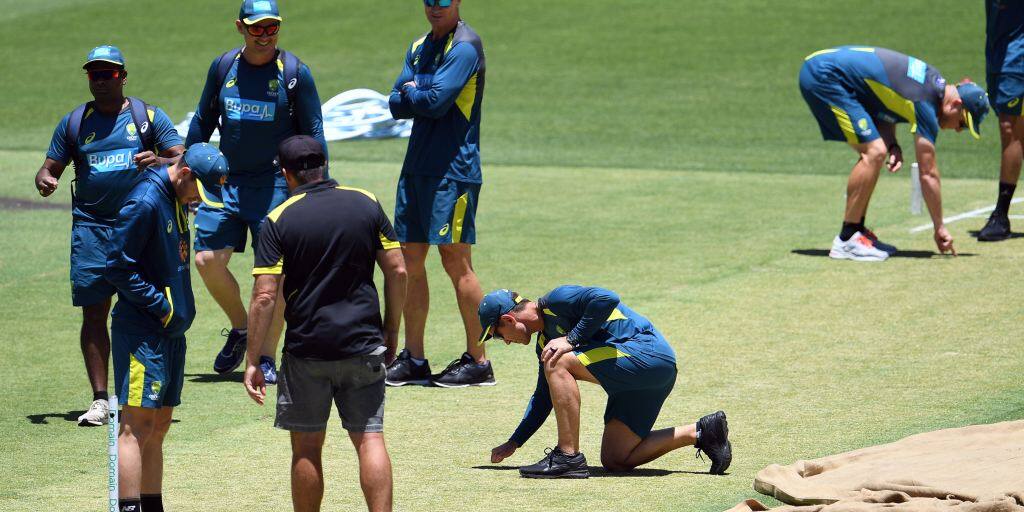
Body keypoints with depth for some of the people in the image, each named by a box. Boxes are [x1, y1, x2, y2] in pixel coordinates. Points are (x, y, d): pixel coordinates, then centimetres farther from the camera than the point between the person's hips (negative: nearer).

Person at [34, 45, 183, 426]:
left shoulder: (149, 117, 6)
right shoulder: (73, 122, 13)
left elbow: (182, 161, -1)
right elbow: (50, 168, 14)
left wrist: (157, 161, -23)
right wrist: (45, 181, -11)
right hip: (91, 227, 2)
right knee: (93, 311, -4)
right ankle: (99, 399, -1)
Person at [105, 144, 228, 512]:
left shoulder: (177, 200, 13)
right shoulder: (144, 203, -16)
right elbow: (117, 267, -17)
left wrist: (180, 309, 11)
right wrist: (162, 306, -15)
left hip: (170, 330, 9)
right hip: (141, 332, -9)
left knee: (158, 425, 12)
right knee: (138, 423, -12)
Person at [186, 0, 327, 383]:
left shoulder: (294, 73, -5)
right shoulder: (223, 67, 5)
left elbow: (313, 133, -2)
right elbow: (202, 123, 16)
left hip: (274, 183, -4)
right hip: (224, 179, 4)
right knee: (208, 260, -3)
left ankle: (266, 359, 5)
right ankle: (239, 329, 21)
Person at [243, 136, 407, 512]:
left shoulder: (279, 221, -6)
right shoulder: (366, 205, 2)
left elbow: (265, 297, -10)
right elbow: (397, 271, 3)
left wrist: (253, 362, -6)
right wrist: (391, 332, 14)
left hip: (306, 348, -2)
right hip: (363, 345, 2)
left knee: (306, 448, 8)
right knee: (370, 439, 1)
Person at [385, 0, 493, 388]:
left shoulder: (464, 47, -10)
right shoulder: (420, 48, 16)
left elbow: (436, 101, -19)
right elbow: (397, 105, 9)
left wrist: (410, 93, 0)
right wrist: (421, 96, -10)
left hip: (453, 170, -8)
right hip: (416, 167, 8)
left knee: (456, 261, -8)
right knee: (411, 260, 8)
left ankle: (478, 361, -3)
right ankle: (414, 360, 14)